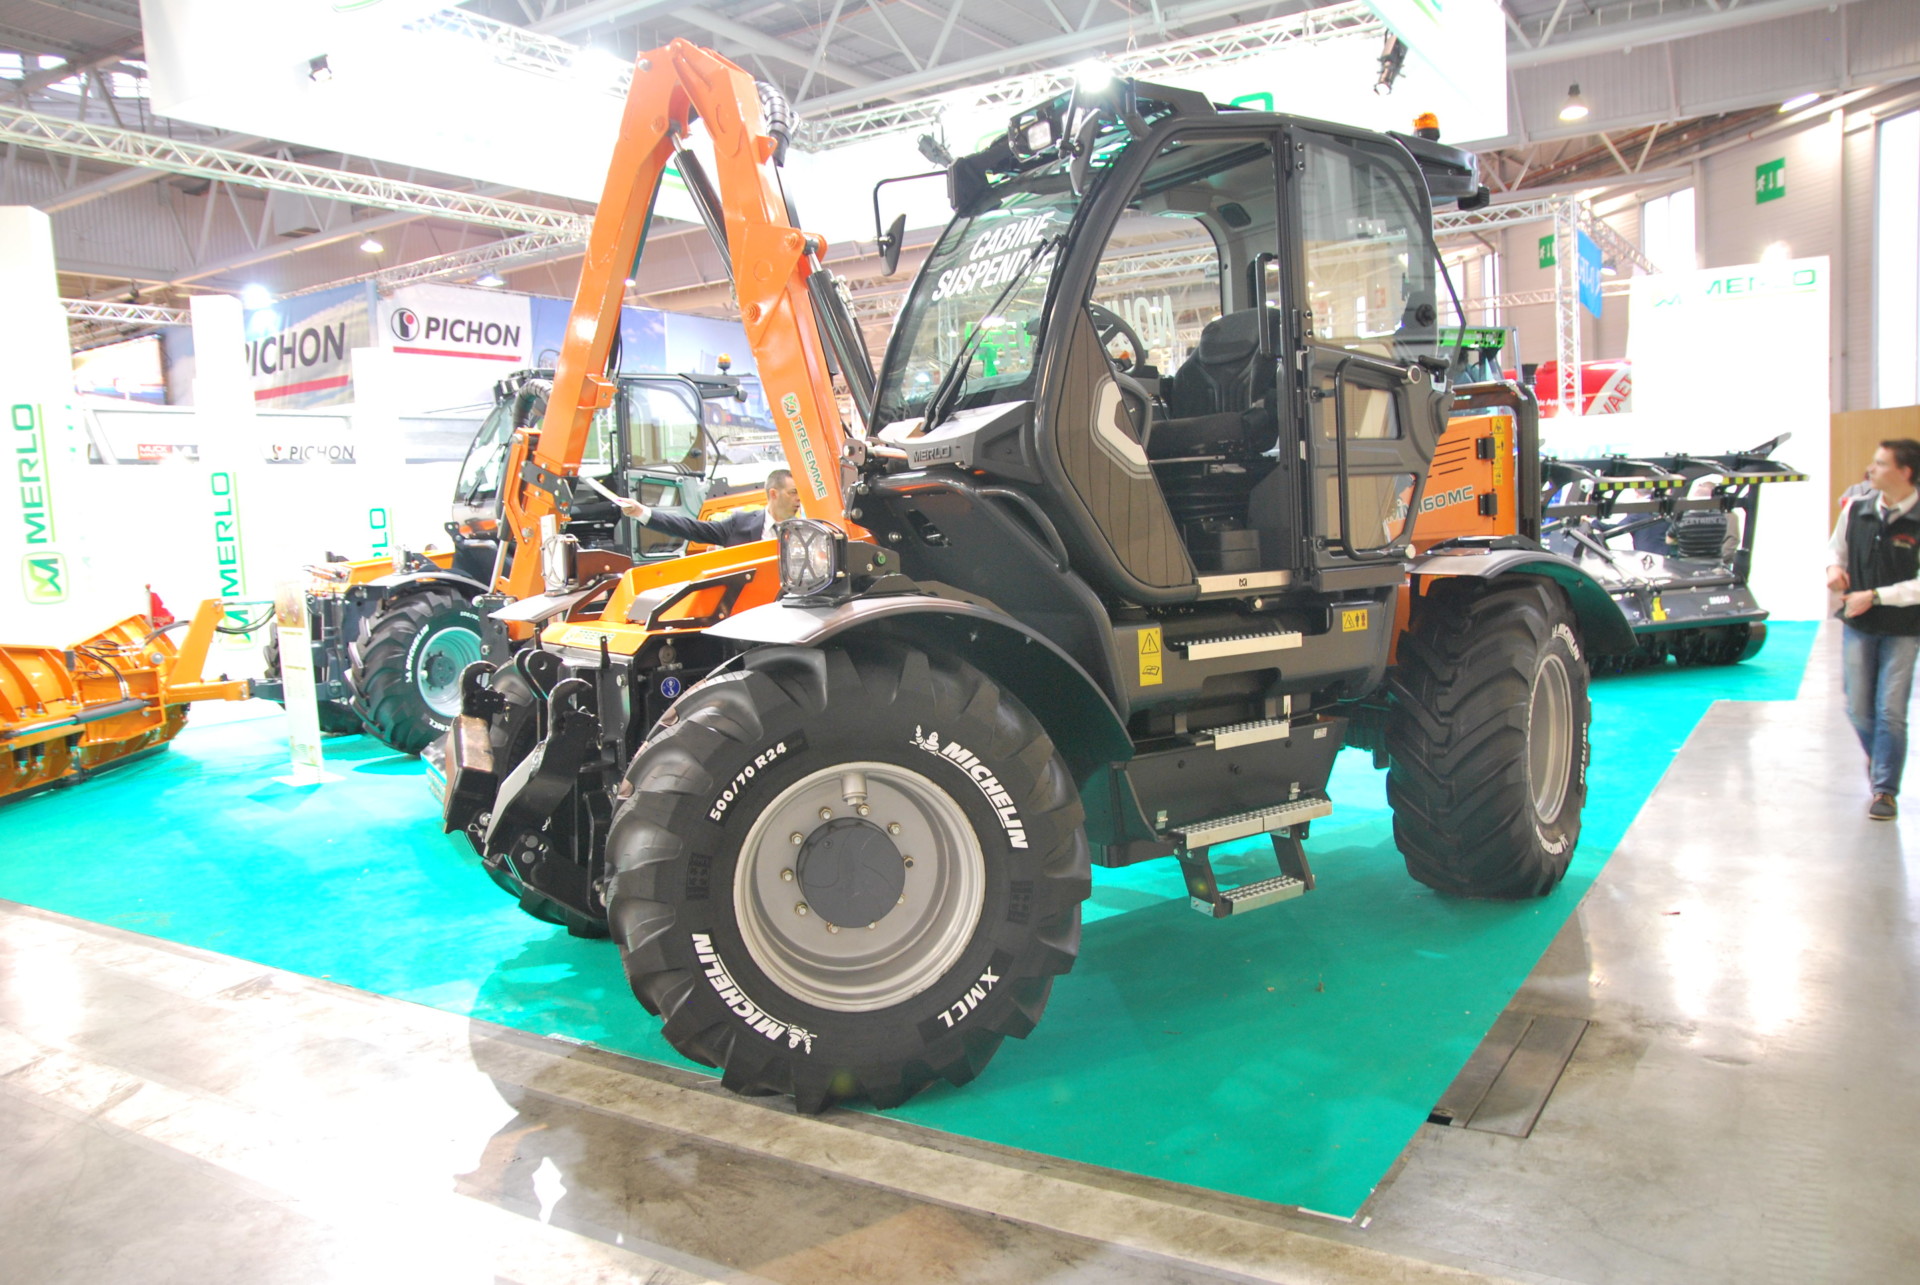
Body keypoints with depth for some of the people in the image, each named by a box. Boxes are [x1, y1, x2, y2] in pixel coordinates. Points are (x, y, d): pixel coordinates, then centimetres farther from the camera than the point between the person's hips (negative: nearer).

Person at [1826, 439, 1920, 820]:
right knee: (1858, 709, 9)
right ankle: (1878, 757, 39)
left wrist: (1875, 596, -20)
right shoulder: (1856, 509, -1)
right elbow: (1835, 546, 16)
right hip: (1858, 625, 3)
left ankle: (1885, 790, 11)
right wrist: (1834, 567, -4)